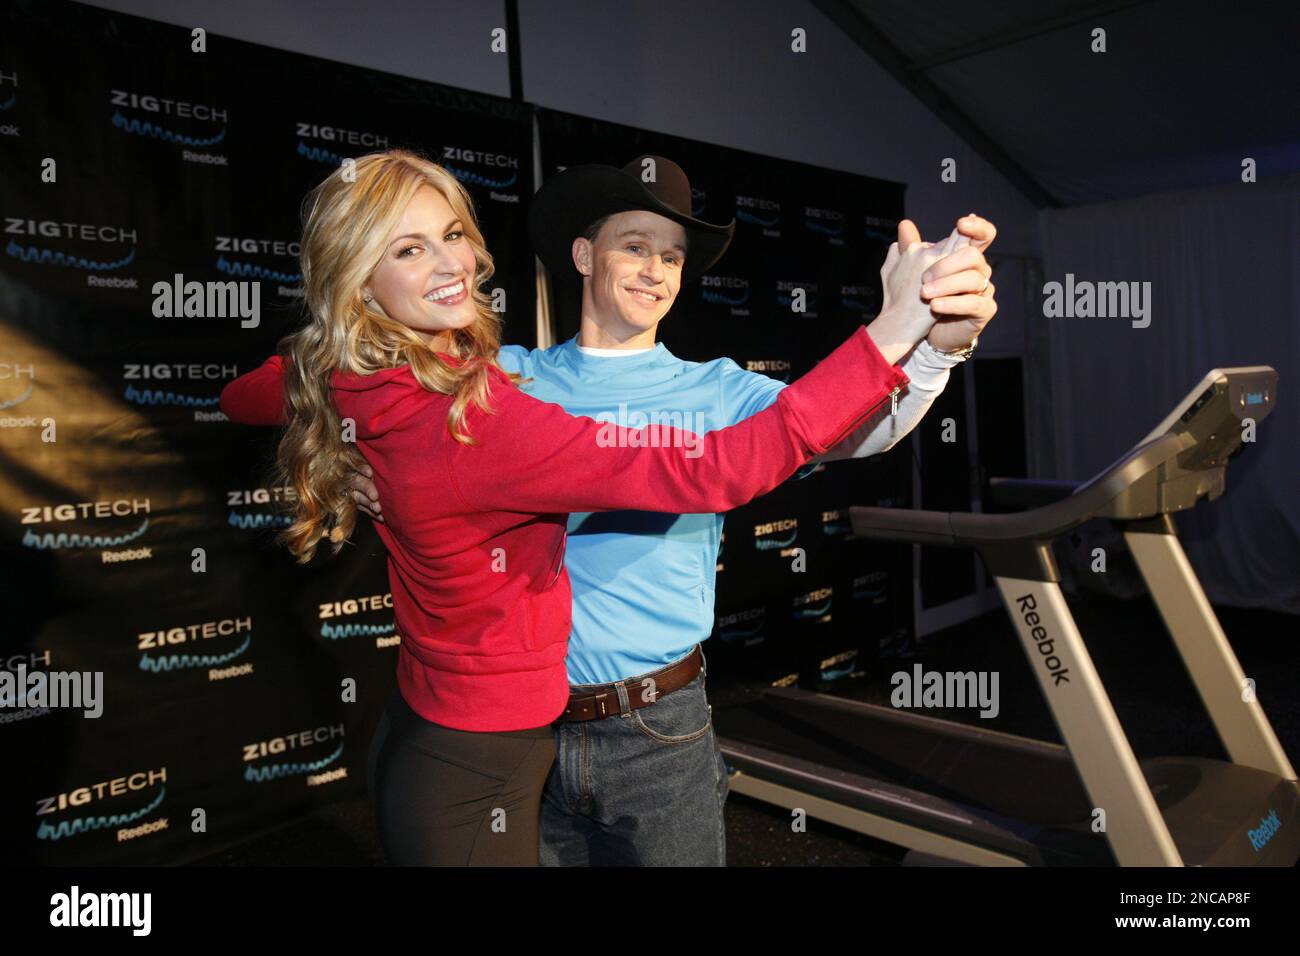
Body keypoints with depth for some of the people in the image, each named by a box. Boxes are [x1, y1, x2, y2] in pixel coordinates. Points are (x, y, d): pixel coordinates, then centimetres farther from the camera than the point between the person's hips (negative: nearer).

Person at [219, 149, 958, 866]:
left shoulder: (335, 386, -6)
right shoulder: (474, 422, -32)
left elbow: (239, 398, 19)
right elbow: (713, 470, -38)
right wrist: (891, 332, -37)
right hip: (473, 782, -8)